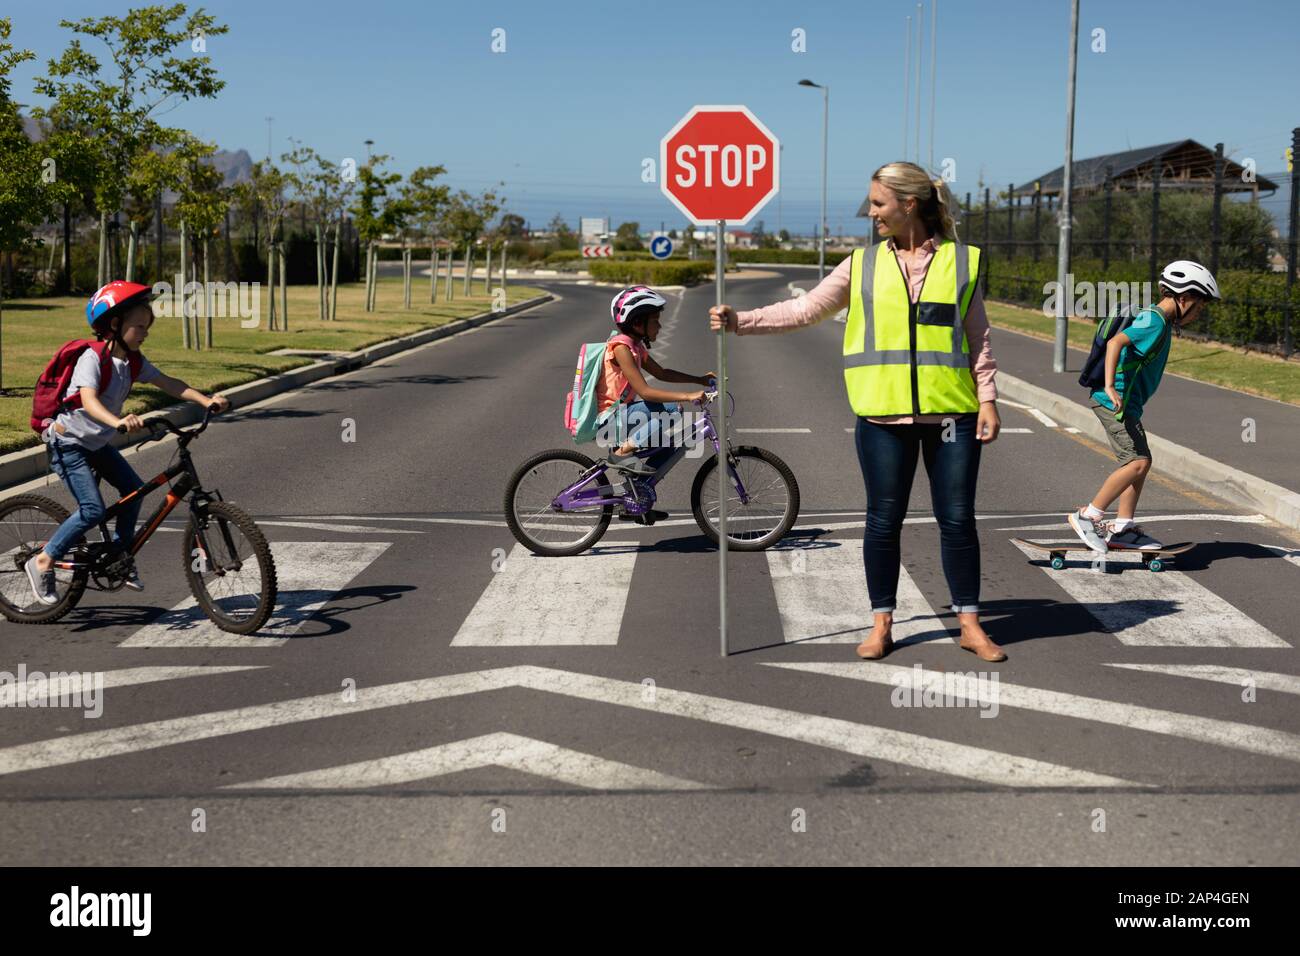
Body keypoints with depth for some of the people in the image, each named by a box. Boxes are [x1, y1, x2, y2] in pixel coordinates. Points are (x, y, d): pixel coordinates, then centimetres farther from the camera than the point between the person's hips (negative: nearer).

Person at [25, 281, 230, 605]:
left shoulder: (133, 361, -3)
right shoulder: (92, 358, -26)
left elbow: (168, 384, -6)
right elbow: (89, 401, -41)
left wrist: (207, 400, -19)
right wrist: (119, 422, -60)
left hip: (97, 442, 8)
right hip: (68, 443, -8)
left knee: (134, 489, 1)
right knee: (93, 510, -15)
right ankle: (43, 561, -1)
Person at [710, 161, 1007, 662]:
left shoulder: (961, 261, 5)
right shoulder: (863, 264, 7)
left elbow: (978, 337, 7)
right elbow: (804, 309, 8)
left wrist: (987, 399, 0)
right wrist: (741, 321, 1)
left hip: (951, 413, -1)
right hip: (883, 414, 1)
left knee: (958, 518, 4)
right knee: (884, 520, 6)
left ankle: (970, 624, 16)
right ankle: (882, 623, 18)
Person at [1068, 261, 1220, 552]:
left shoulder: (1156, 319, 16)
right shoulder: (1155, 321, -16)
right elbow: (1115, 342, -29)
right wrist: (1110, 386, -35)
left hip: (1124, 402, 11)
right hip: (1117, 401, -11)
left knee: (1141, 462, 12)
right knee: (1138, 462, -13)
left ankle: (1122, 528, 15)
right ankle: (1087, 516, -8)